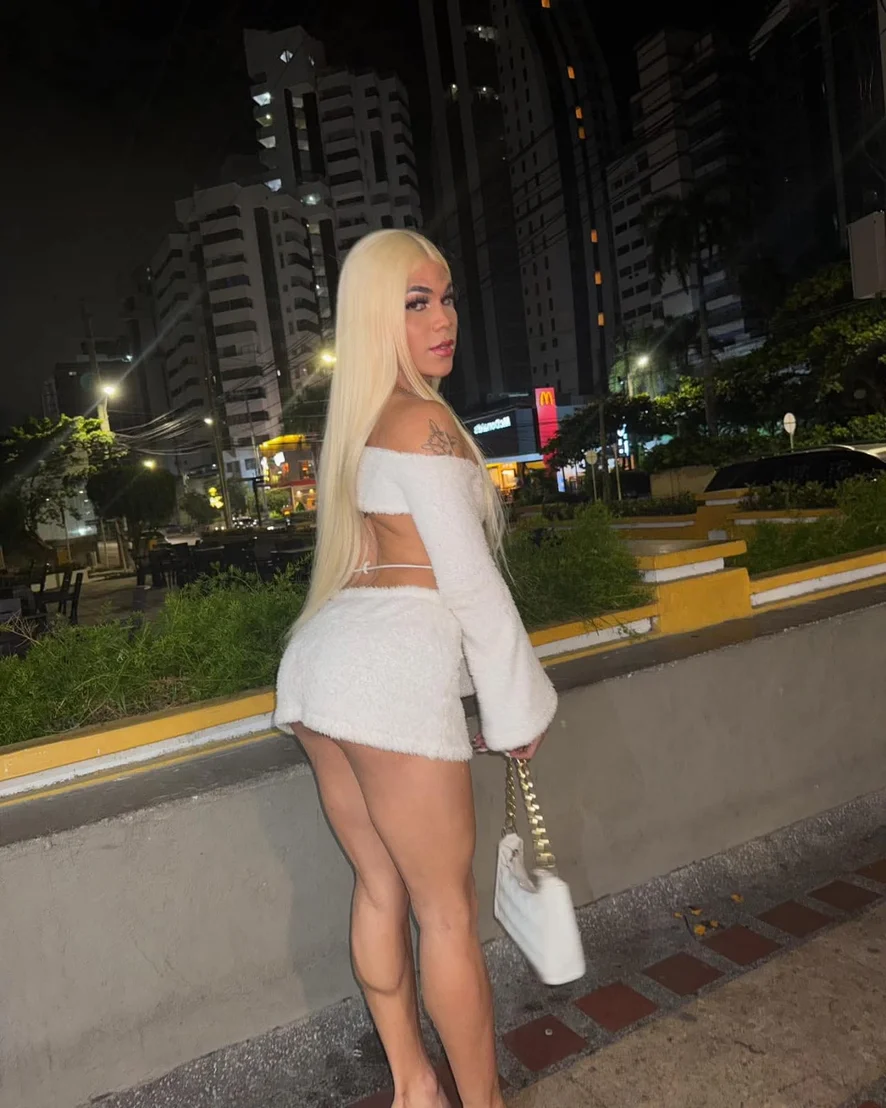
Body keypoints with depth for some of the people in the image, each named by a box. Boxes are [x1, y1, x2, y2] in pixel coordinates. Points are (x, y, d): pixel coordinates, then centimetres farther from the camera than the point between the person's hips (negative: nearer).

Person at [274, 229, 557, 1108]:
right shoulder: (422, 422, -10)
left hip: (325, 655, 9)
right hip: (393, 666, -9)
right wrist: (520, 706, 0)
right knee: (447, 912, 5)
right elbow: (471, 579, -11)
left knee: (379, 888, 19)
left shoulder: (356, 423, 18)